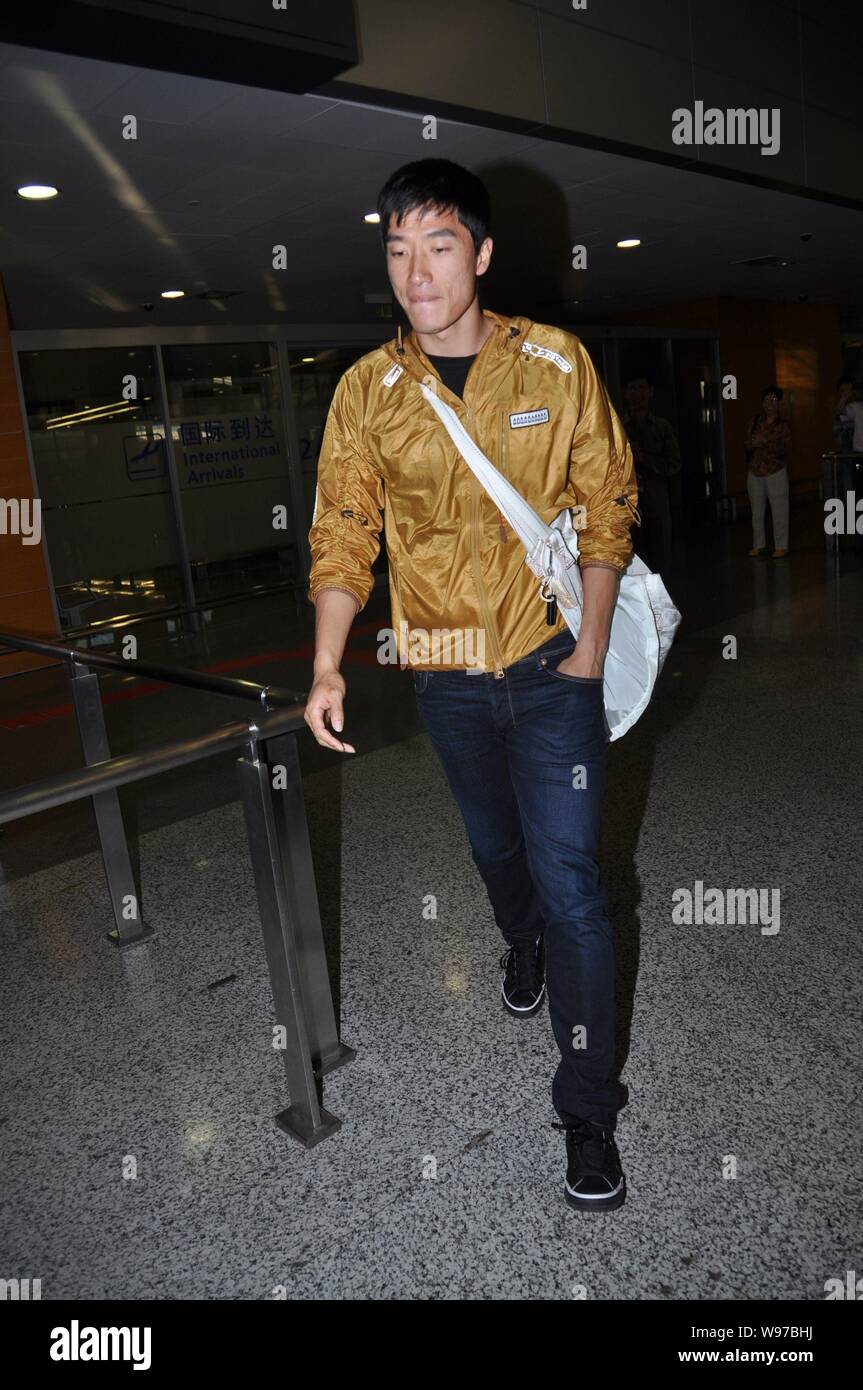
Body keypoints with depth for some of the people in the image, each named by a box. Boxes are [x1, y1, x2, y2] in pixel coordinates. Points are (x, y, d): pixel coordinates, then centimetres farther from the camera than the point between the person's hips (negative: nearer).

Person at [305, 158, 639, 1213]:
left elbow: (607, 507, 0)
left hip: (552, 662, -2)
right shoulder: (366, 390, -2)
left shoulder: (556, 364, -5)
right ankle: (524, 946, 56)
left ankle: (588, 1110, 12)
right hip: (446, 677, 2)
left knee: (568, 879, -4)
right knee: (496, 847, 21)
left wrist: (591, 648, -6)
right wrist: (327, 667, -13)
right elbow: (342, 535, -2)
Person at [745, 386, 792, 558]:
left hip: (776, 472, -4)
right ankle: (759, 545, 20)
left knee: (779, 511, -5)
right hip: (755, 472, 4)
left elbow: (786, 449, -11)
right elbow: (748, 443, 13)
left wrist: (766, 442, -19)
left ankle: (781, 546, 1)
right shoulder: (755, 422, 9)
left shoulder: (783, 425, -1)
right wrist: (752, 445, -10)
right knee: (756, 511, 9)